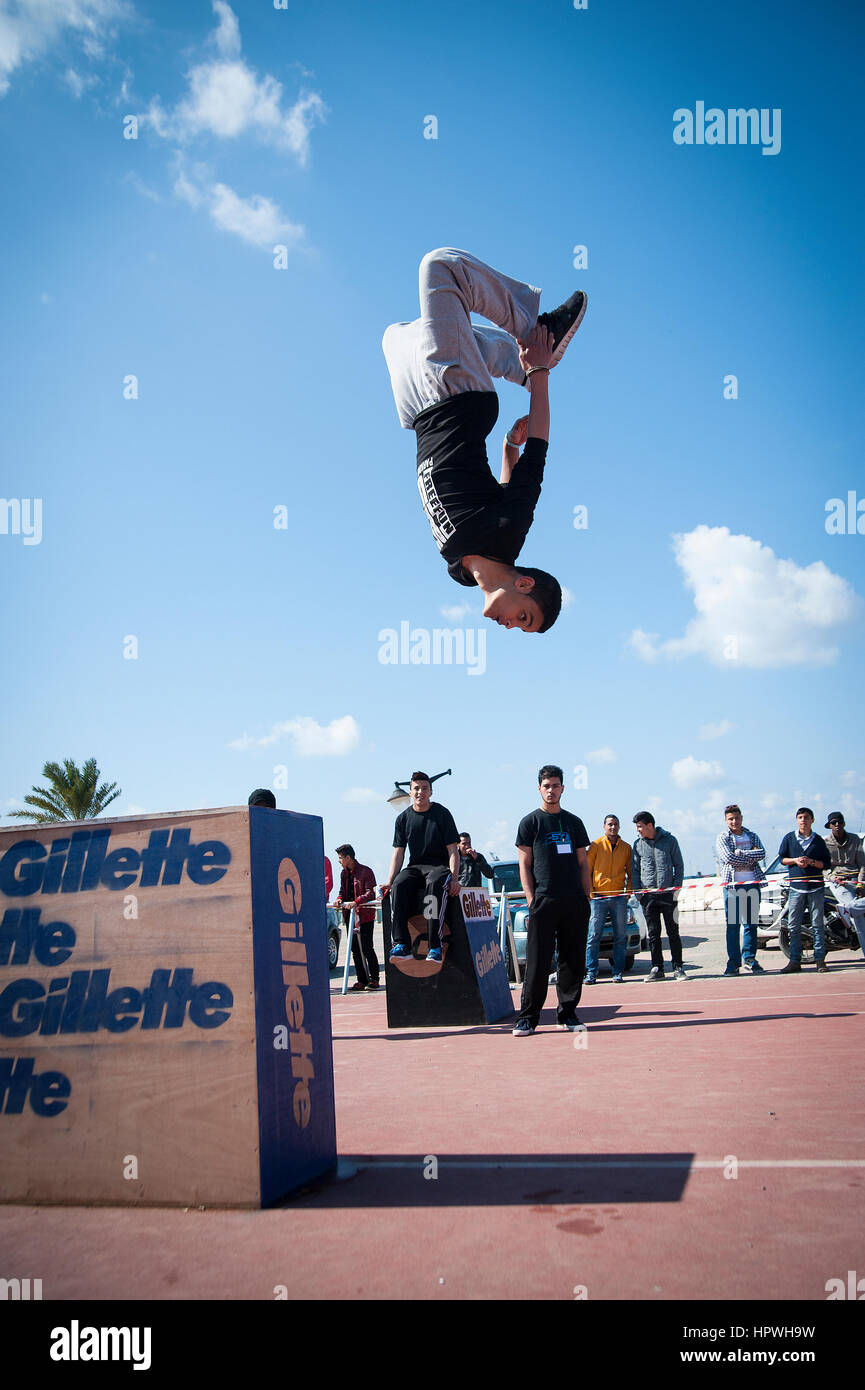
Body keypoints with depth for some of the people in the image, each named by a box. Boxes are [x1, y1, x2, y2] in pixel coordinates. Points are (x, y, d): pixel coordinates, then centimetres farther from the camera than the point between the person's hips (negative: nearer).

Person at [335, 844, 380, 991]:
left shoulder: (365, 871, -8)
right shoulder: (344, 873, 14)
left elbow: (370, 893, -15)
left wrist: (356, 902, -27)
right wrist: (340, 899, -5)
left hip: (365, 915, -7)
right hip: (350, 915, 7)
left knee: (367, 948, -6)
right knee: (355, 949, 6)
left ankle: (374, 980, 4)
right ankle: (362, 980, 12)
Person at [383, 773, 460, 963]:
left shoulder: (442, 813, 0)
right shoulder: (403, 818, 8)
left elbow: (453, 849, -3)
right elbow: (398, 852, 8)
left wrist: (454, 878, -16)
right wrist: (389, 881, -4)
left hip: (440, 866, -3)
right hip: (415, 867, 3)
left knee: (435, 883, -38)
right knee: (399, 885, -31)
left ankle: (435, 946, -40)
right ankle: (401, 943, -34)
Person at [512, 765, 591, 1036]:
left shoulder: (574, 822, 16)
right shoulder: (530, 822, 6)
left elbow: (582, 863, 16)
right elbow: (525, 864, 2)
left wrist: (586, 897, 7)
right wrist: (531, 900, -7)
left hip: (575, 902, 4)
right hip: (544, 901, -3)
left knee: (573, 961, 5)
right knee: (538, 962, -4)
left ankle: (567, 1014, 15)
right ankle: (527, 1017, 2)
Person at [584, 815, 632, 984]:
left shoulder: (626, 848, 9)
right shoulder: (596, 845, 2)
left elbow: (630, 872, 16)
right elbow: (587, 870, 4)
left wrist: (628, 891, 3)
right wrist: (589, 892, -4)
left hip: (619, 897, 2)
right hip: (598, 896, -2)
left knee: (620, 937, 3)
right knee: (593, 936, -4)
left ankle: (618, 973, 9)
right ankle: (591, 973, 1)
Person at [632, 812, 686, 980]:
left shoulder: (670, 840, 2)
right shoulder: (638, 844, 8)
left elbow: (679, 866, 5)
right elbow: (635, 869, 11)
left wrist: (676, 888, -5)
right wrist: (638, 892, 2)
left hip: (668, 893, -2)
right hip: (648, 895, 2)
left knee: (673, 932, 0)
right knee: (653, 934, 4)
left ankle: (678, 968, 6)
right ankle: (657, 968, 10)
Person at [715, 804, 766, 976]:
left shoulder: (752, 836, 15)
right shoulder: (722, 838, 4)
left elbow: (762, 853, -3)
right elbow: (728, 858, -13)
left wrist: (741, 853, -12)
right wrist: (751, 857, -8)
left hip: (752, 883, 3)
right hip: (732, 885, -3)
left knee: (751, 923, 5)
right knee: (733, 924, -2)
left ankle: (749, 958, 14)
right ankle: (733, 963, 2)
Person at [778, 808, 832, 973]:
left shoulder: (818, 840, 6)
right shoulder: (789, 838, 8)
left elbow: (827, 863, 6)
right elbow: (781, 858, 11)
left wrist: (811, 862, -11)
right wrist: (795, 860, -7)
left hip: (815, 886, -1)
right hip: (796, 886, 1)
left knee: (817, 924, 0)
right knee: (794, 926, 1)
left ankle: (820, 959, 6)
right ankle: (795, 961, 6)